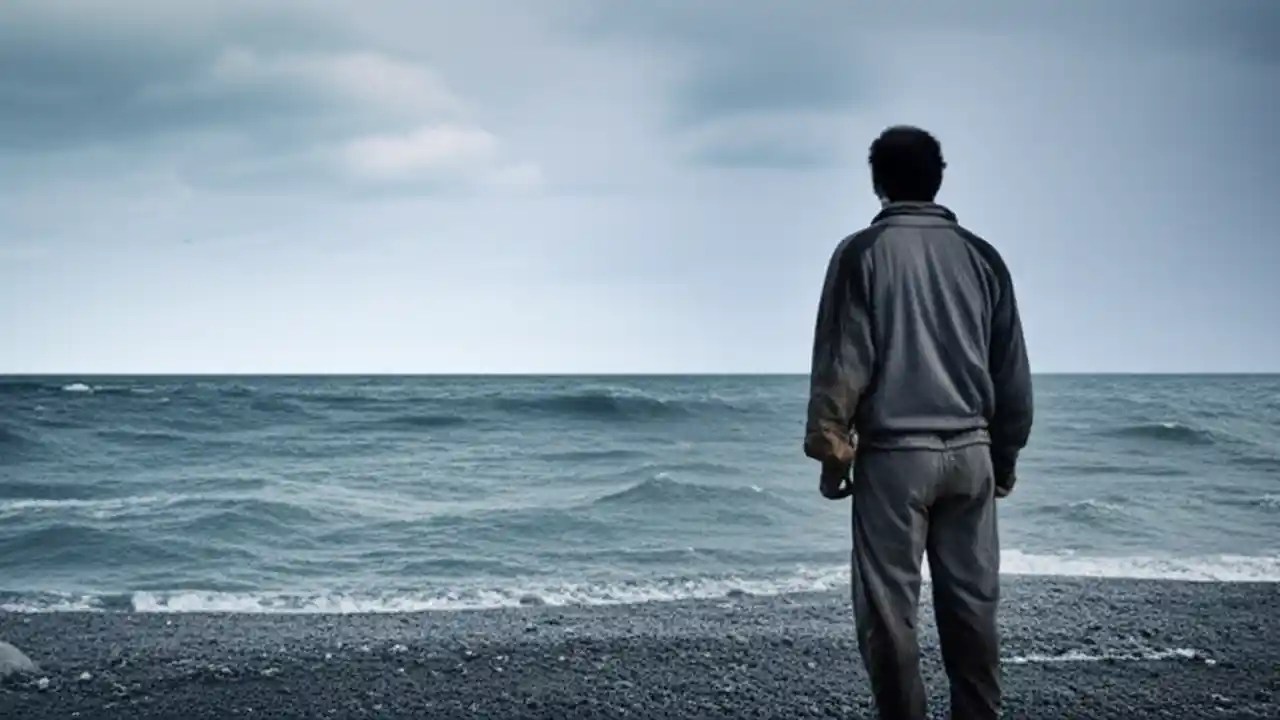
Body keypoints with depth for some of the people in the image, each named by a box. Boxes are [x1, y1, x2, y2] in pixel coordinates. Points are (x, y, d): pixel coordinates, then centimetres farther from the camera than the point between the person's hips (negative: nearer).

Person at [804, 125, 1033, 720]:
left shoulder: (862, 252, -3)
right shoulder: (980, 256, 9)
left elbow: (841, 362, -7)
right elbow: (1012, 370, 11)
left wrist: (831, 450, 0)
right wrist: (1005, 453, 20)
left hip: (893, 454, -4)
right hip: (970, 452, 4)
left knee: (890, 610, 1)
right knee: (971, 604, 9)